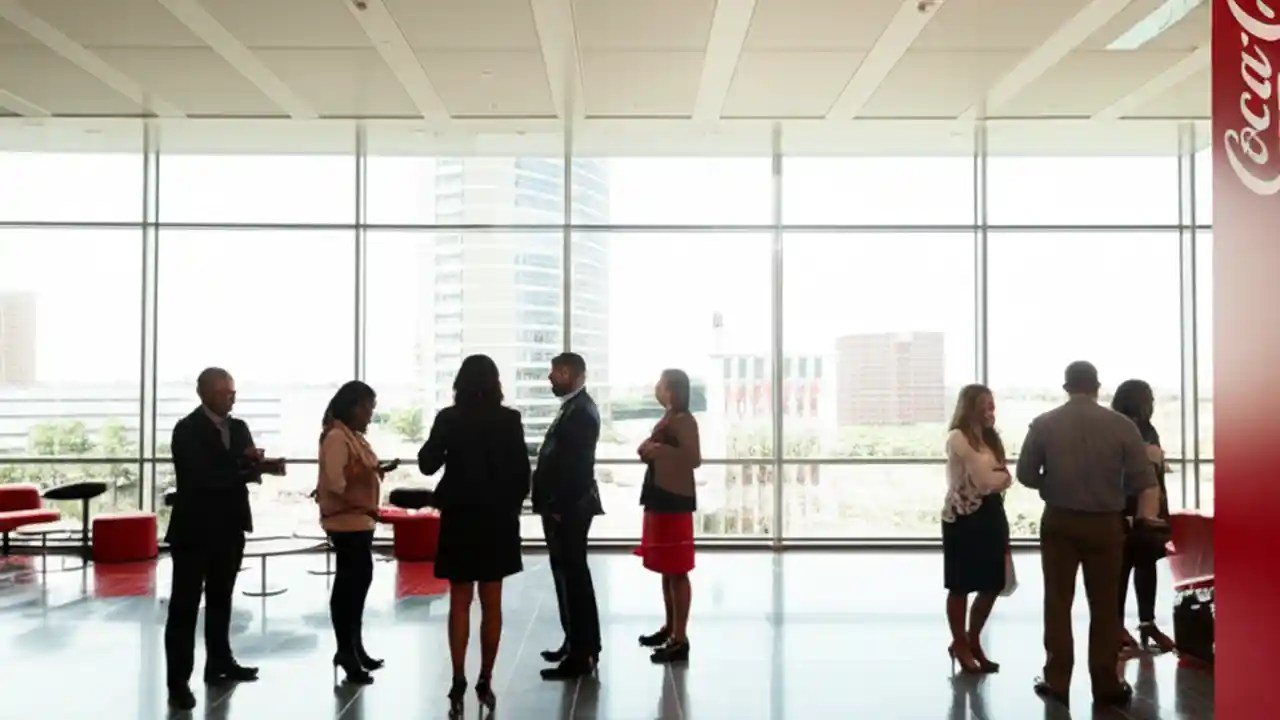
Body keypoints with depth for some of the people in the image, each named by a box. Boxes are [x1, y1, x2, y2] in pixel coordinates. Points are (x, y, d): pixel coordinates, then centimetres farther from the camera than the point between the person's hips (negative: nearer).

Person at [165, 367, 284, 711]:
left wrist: (258, 464, -19)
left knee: (221, 598, 17)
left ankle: (219, 662, 30)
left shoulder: (239, 427, 9)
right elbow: (201, 476, -20)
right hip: (195, 527, -6)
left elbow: (247, 466, 3)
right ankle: (178, 680, 1)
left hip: (229, 526, 6)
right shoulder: (187, 430, -10)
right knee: (185, 605, -2)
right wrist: (246, 469, -19)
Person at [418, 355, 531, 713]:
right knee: (491, 603, 9)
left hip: (460, 517, 0)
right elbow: (522, 471, -4)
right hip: (498, 518, 0)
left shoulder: (448, 418, -6)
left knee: (460, 602, 9)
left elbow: (427, 464, -2)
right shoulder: (509, 419, -5)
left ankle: (458, 681, 8)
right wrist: (512, 506, 9)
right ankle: (485, 681, 12)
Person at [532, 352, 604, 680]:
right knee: (571, 575, 16)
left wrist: (558, 506, -21)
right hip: (563, 505, 10)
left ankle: (581, 654, 3)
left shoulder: (581, 410, -17)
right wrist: (552, 504, 15)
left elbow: (575, 464, -22)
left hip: (568, 508, -10)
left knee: (572, 577, -5)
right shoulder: (574, 407, 15)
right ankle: (579, 644, 27)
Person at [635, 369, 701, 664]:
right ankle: (669, 627, 25)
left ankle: (680, 640, -3)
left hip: (675, 500, -10)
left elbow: (694, 459, -23)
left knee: (677, 571, -6)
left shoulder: (684, 420, -13)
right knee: (666, 569, 15)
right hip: (660, 498, 10)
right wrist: (649, 450, 8)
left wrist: (660, 450, -27)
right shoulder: (667, 419, 16)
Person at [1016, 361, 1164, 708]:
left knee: (1058, 602, 8)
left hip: (1059, 522, 0)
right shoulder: (1123, 425, -7)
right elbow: (1144, 481, -7)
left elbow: (1025, 475, -1)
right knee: (1105, 605, 10)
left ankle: (1056, 681, 13)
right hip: (1106, 523, 0)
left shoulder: (1043, 424, -5)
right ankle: (1106, 684, 16)